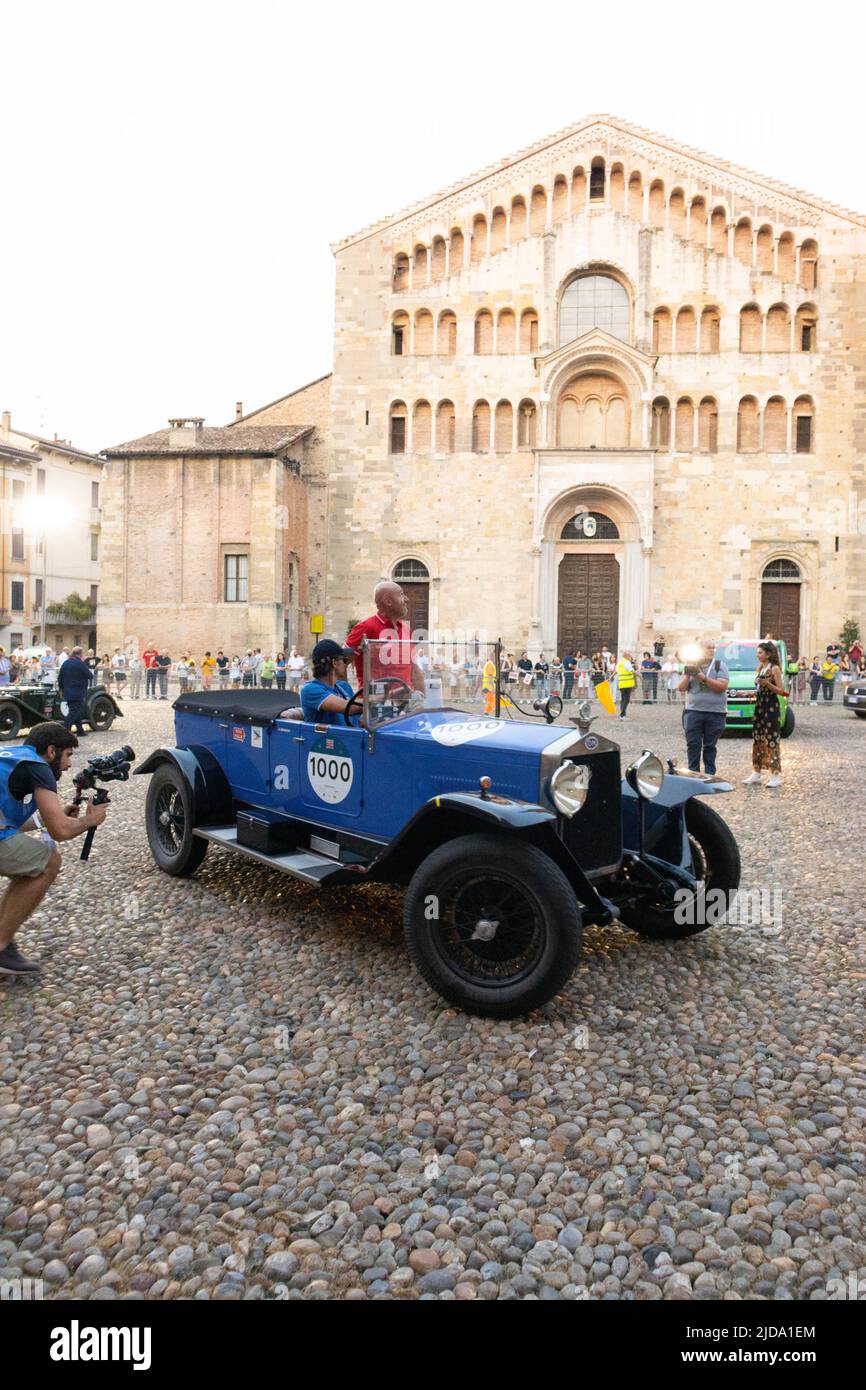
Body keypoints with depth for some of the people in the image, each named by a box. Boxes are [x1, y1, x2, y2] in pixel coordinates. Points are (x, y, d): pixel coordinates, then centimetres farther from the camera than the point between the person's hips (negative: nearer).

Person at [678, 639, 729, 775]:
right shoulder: (692, 665, 12)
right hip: (693, 711, 1)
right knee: (693, 745, 0)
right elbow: (681, 688, 8)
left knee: (710, 746, 5)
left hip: (715, 713, -1)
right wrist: (688, 675, -9)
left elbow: (722, 686, -10)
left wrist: (703, 678, -17)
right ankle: (693, 773, 7)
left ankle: (710, 775, 12)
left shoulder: (719, 665, 4)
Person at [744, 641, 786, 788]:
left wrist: (767, 684, -25)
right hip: (759, 706, 8)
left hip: (771, 707, -8)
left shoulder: (775, 669, -9)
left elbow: (781, 690, -12)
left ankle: (775, 776, -5)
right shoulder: (760, 668, 14)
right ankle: (756, 774, 15)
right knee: (757, 740, 9)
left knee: (771, 740, -7)